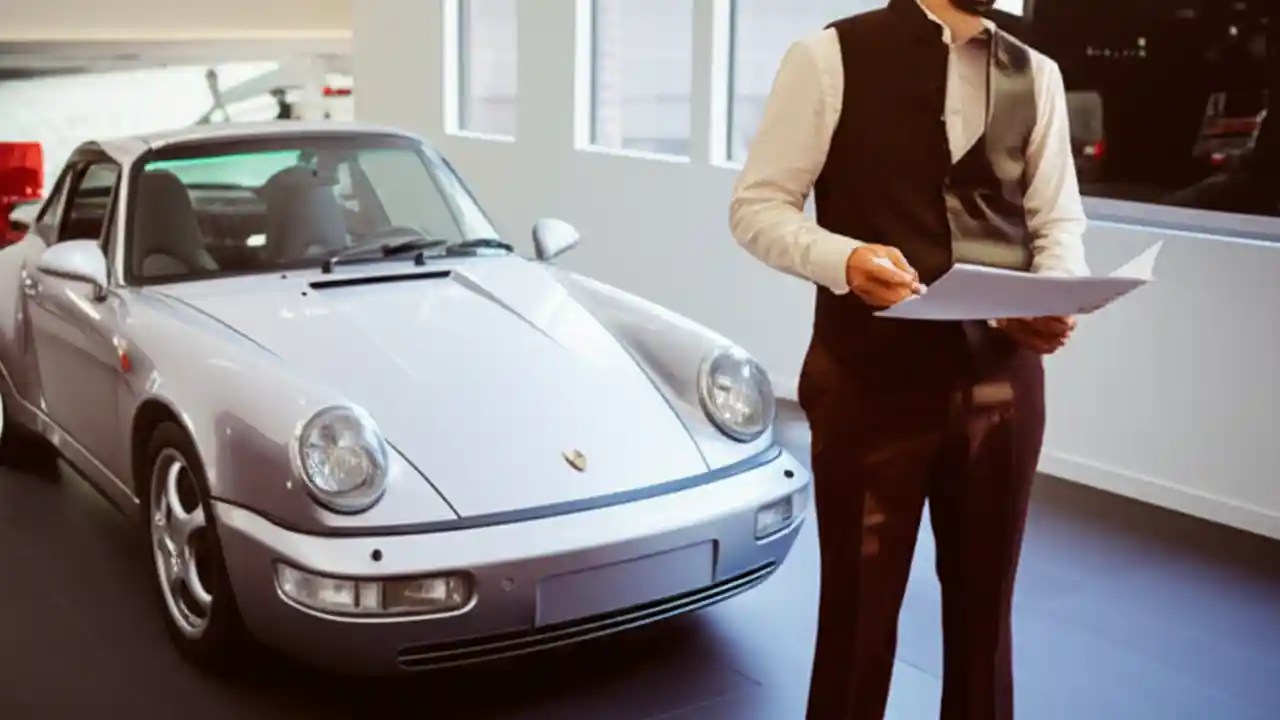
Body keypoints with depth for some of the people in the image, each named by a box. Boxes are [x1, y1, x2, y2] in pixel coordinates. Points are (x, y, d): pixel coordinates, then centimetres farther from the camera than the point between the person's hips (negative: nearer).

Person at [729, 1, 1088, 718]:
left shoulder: (1036, 76, 10)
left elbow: (1058, 221, 13)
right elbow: (758, 205, -5)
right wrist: (843, 259, -24)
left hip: (1004, 377, 4)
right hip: (870, 376, -4)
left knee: (984, 607, 16)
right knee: (858, 610, 10)